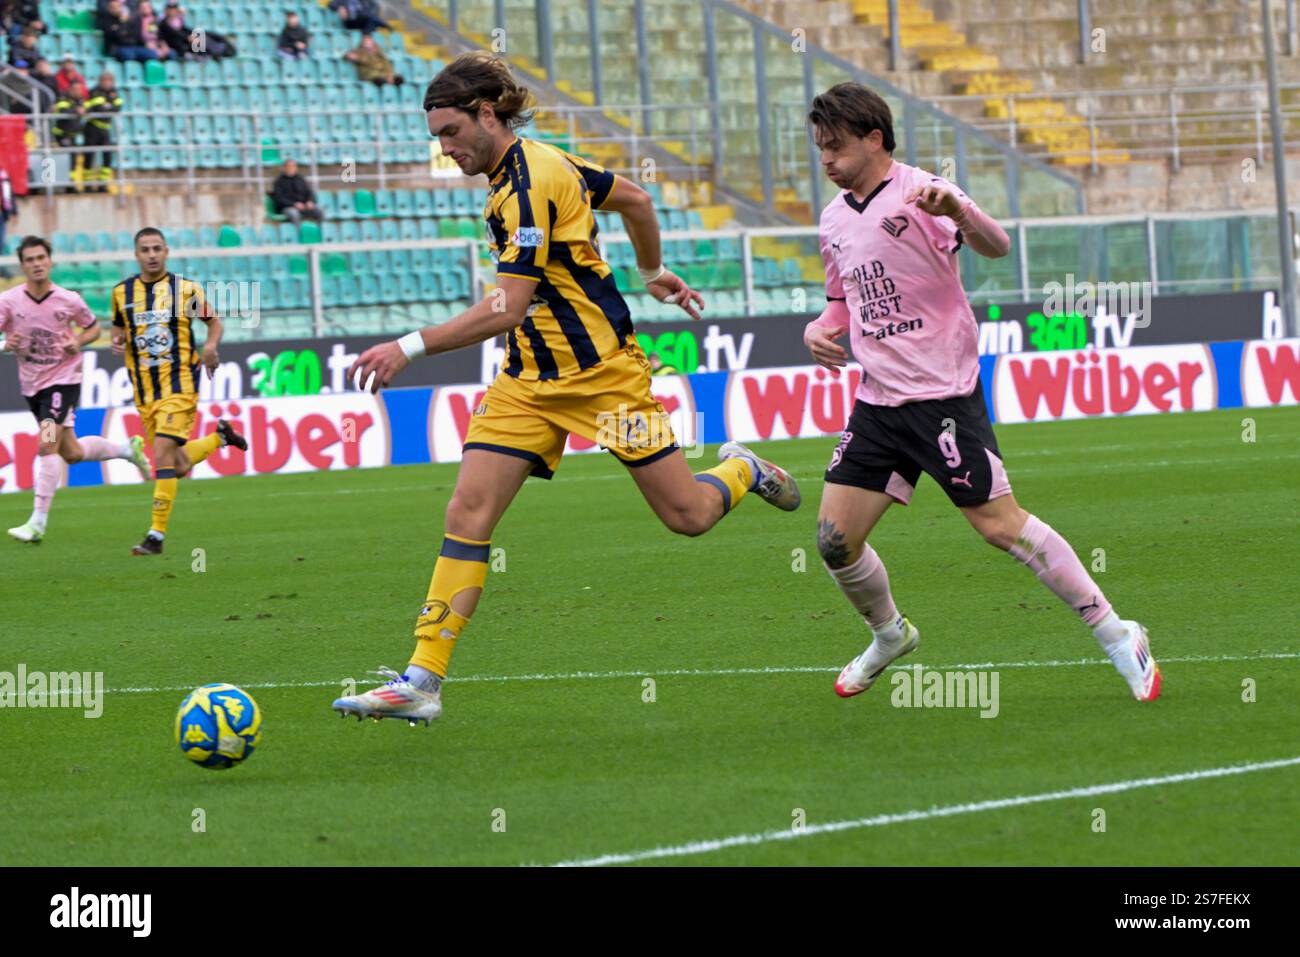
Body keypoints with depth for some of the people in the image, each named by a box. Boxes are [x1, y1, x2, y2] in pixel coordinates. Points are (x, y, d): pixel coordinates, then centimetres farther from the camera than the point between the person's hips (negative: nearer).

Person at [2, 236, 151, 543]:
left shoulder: (68, 300, -8)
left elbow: (93, 327, 9)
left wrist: (78, 342, -12)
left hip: (63, 378, -4)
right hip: (32, 385, 4)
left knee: (47, 445, -19)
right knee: (71, 453, 14)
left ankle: (38, 523, -17)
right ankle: (127, 449, 40)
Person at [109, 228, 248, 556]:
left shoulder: (186, 289, -3)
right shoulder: (122, 292, 6)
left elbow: (214, 321, 9)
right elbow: (119, 330, 20)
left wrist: (211, 346, -11)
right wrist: (118, 342, -4)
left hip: (179, 383, -5)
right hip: (144, 390, 5)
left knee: (163, 456, -18)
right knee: (179, 465, 9)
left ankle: (157, 535, -13)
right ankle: (220, 436, 39)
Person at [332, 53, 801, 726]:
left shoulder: (526, 186, -22)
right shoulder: (542, 164, 6)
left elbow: (507, 308, -27)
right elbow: (634, 198, 20)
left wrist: (410, 347, -29)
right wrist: (653, 273, 33)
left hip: (601, 370, -9)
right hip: (529, 378, 9)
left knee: (687, 515, 2)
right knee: (469, 510, -8)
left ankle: (742, 471, 39)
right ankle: (423, 681, -14)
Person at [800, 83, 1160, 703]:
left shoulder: (918, 192, -10)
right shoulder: (835, 217, 12)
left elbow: (996, 248, -25)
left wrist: (958, 211, -45)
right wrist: (820, 328, 6)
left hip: (943, 392, -7)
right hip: (878, 399, 7)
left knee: (1000, 524, -9)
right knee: (836, 537, 0)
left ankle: (1116, 637, 2)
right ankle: (889, 635, 27)